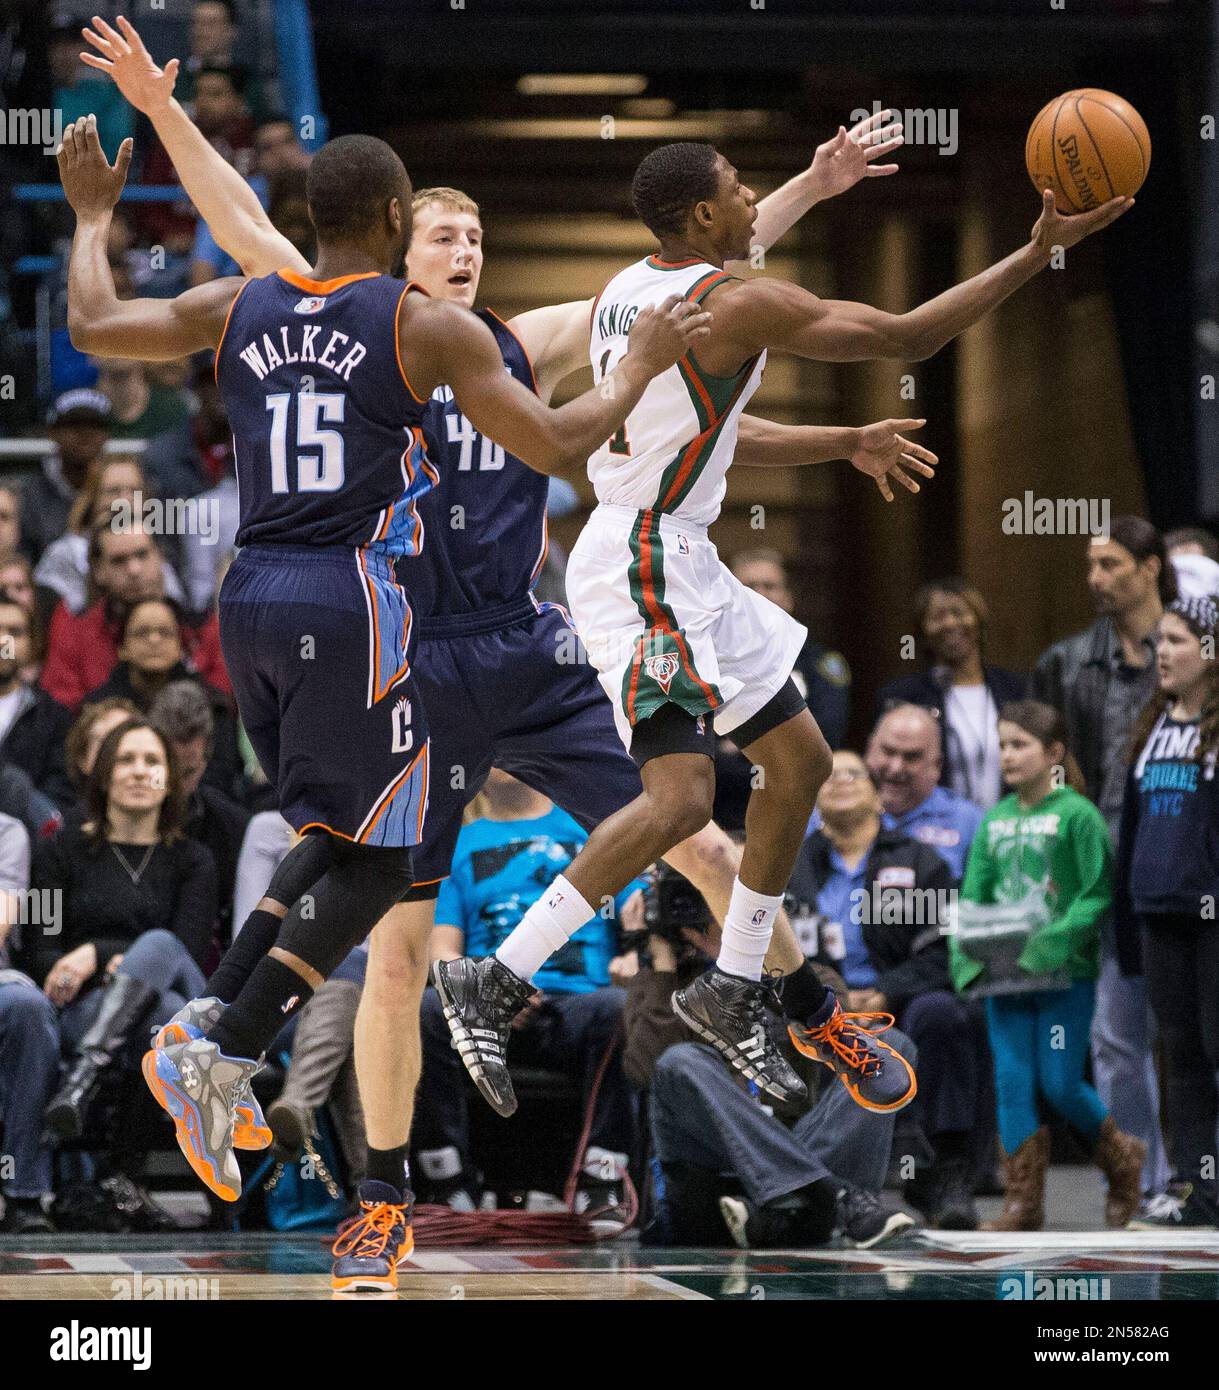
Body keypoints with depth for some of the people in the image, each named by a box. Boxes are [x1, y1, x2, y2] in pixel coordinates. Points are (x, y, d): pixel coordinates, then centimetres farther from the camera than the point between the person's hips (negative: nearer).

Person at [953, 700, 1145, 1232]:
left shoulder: (1077, 815, -6)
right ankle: (1023, 1203, 5)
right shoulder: (993, 821, 11)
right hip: (1005, 975, 5)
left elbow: (1098, 896, -10)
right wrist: (970, 950, -7)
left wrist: (1049, 944, -20)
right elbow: (973, 896, 11)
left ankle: (1122, 1161, 20)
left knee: (1061, 1085, -6)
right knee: (1013, 1085, 0)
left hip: (1065, 974, -5)